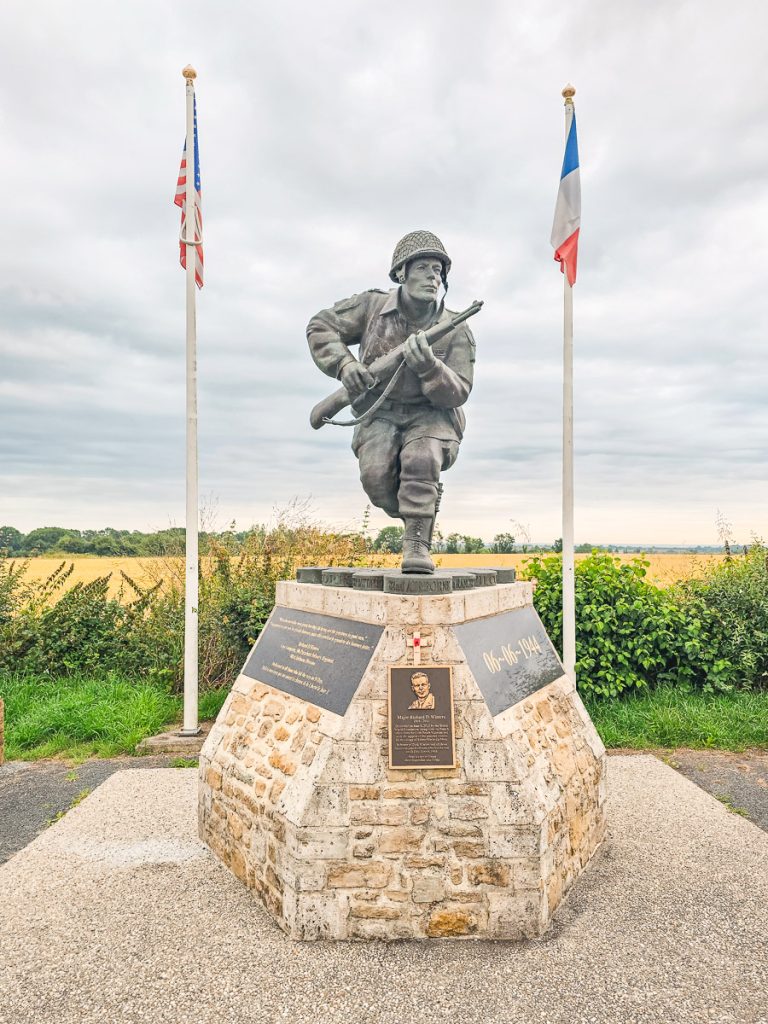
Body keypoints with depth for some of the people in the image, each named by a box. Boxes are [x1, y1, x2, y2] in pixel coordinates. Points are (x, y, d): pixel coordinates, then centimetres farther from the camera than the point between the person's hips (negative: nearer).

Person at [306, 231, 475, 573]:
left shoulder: (456, 331, -6)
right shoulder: (372, 306, -3)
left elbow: (457, 394, -11)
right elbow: (320, 326, 5)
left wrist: (428, 366, -31)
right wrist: (343, 364, -13)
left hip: (431, 414, -1)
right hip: (380, 412, 1)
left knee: (422, 460, -34)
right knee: (375, 475, -25)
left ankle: (417, 543, -22)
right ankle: (414, 514, 6)